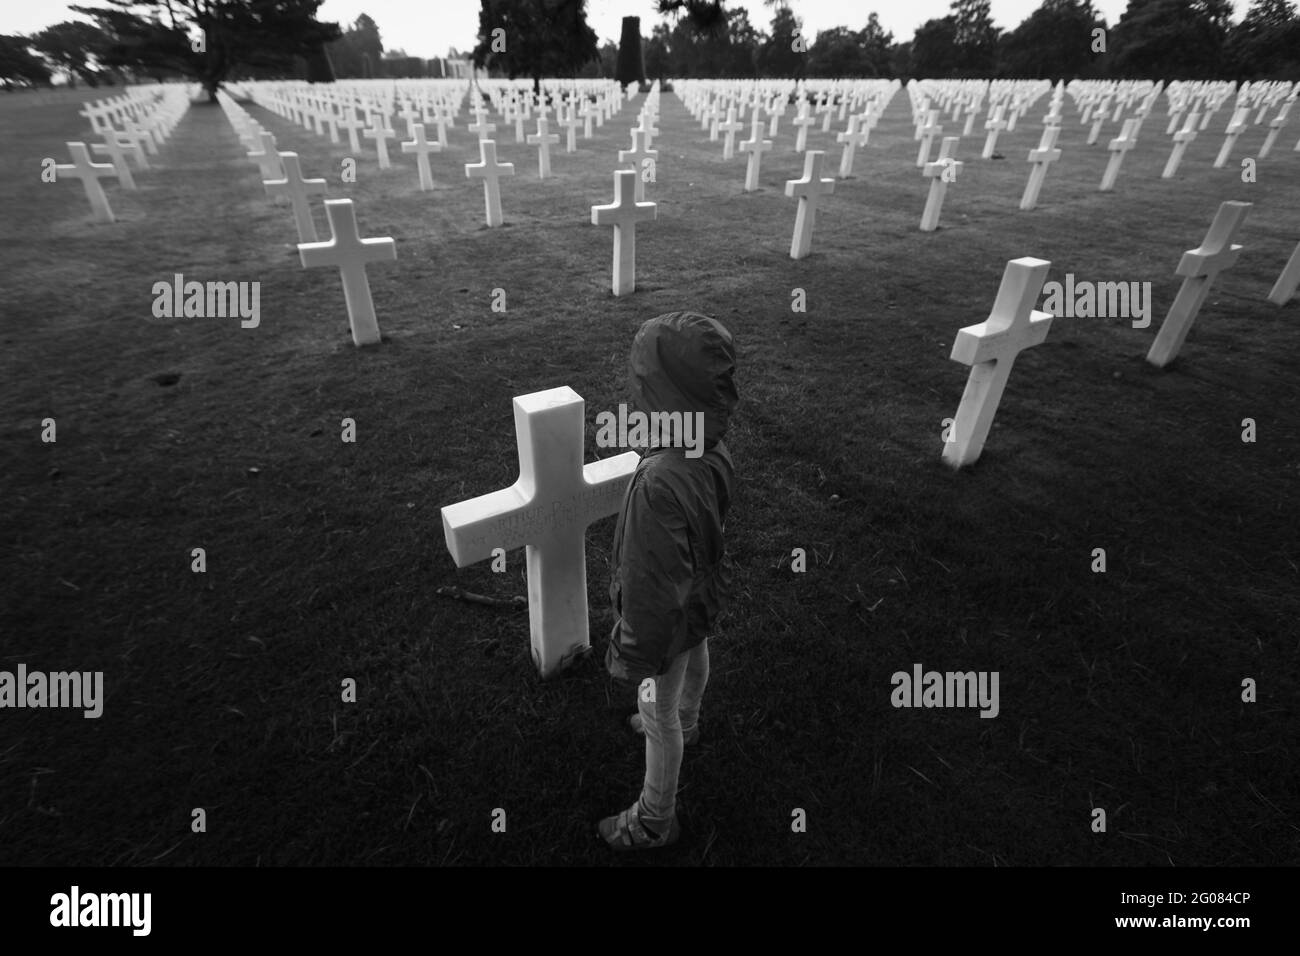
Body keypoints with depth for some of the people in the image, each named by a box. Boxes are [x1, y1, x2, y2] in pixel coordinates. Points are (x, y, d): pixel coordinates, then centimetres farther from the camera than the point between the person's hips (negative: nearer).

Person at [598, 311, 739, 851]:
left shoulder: (660, 484, -43)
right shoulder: (712, 448, -17)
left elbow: (653, 586, -32)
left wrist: (632, 654, -17)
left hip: (668, 618, -7)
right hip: (703, 597, 8)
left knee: (659, 715, 15)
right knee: (695, 660, 34)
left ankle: (655, 821, 42)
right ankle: (686, 724, 67)